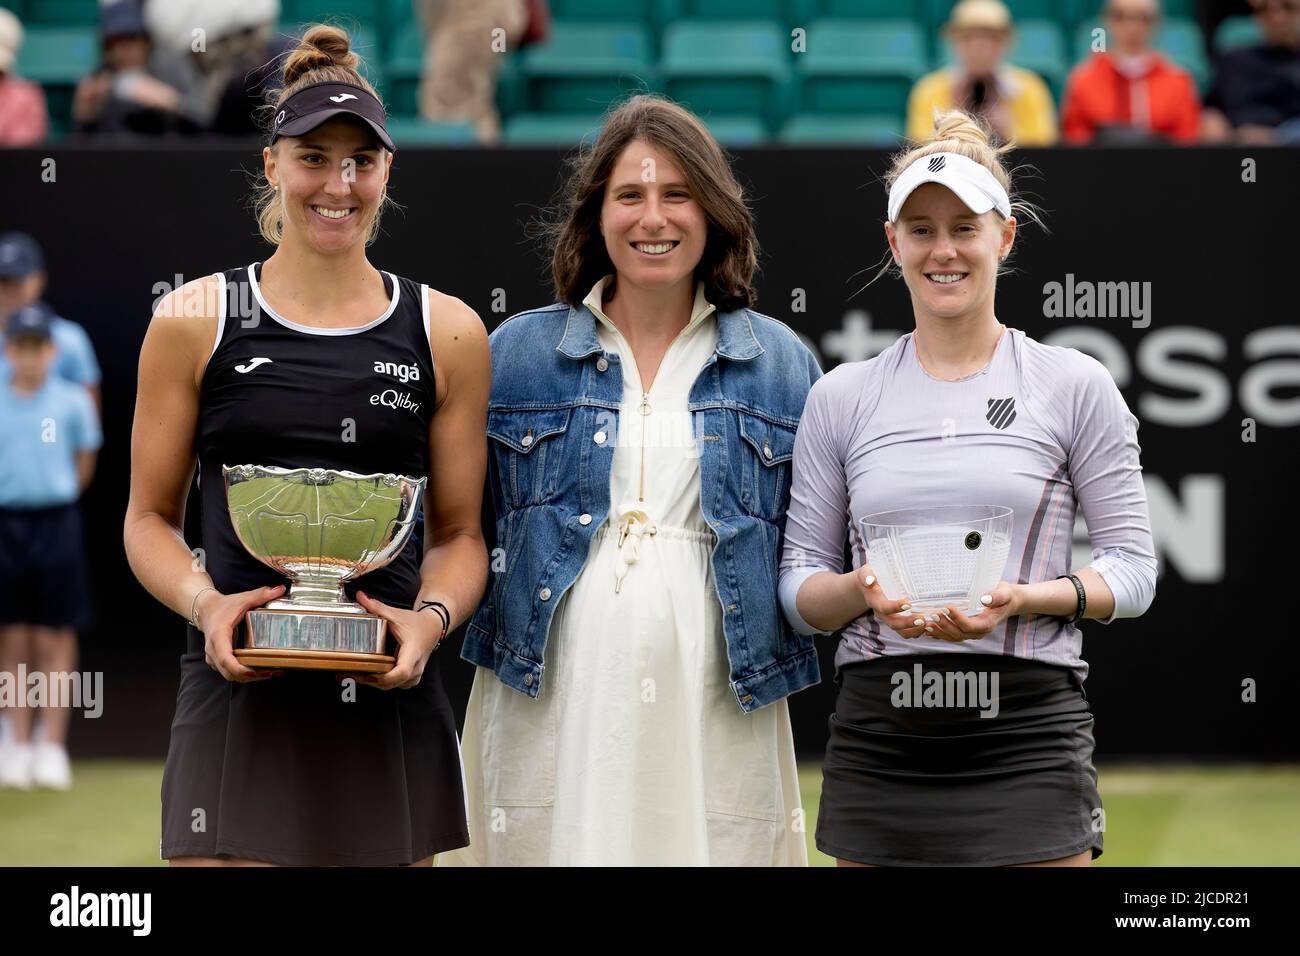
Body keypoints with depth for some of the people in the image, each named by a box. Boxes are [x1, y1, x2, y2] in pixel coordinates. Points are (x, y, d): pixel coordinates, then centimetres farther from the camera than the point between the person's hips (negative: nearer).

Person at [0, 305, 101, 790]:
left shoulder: (72, 402, -1)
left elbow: (85, 461, 10)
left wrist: (56, 498, 11)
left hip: (55, 524, -1)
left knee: (54, 638, 1)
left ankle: (52, 746, 5)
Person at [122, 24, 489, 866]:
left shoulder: (446, 334, 8)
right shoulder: (194, 322, 5)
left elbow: (460, 532, 11)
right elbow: (150, 517, 8)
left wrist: (433, 618, -9)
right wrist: (204, 604, -12)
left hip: (389, 703, 2)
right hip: (239, 696, -2)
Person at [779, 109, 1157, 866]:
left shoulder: (1076, 386, 3)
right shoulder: (841, 398, 10)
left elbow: (1133, 566, 1)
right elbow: (799, 586, 10)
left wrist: (1025, 598, -16)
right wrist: (860, 591, -13)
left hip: (1028, 737, -2)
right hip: (877, 740, 2)